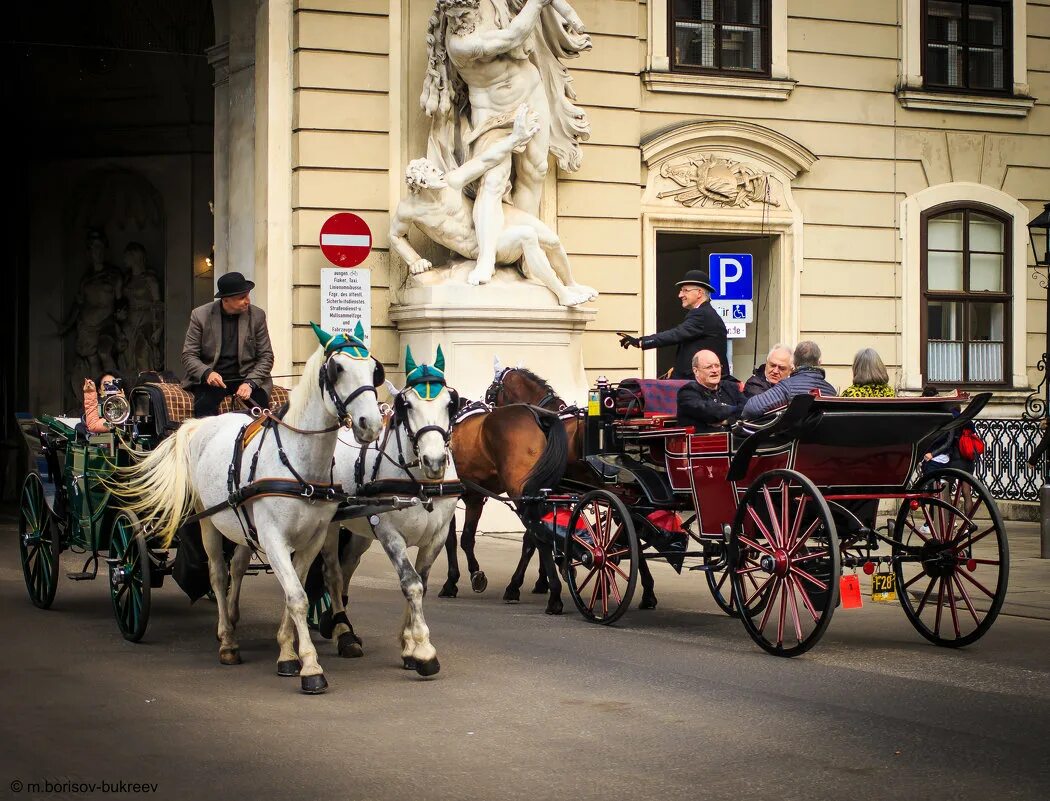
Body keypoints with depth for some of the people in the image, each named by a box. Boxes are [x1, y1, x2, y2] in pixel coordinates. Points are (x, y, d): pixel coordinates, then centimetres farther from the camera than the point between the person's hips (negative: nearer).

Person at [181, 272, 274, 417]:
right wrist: (207, 373, -21)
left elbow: (266, 356, 3)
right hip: (212, 378, -1)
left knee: (260, 403, -28)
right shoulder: (200, 315, -1)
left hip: (246, 378, 1)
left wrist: (250, 383, -14)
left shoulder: (257, 315, 2)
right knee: (205, 405, -32)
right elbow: (188, 356, 0)